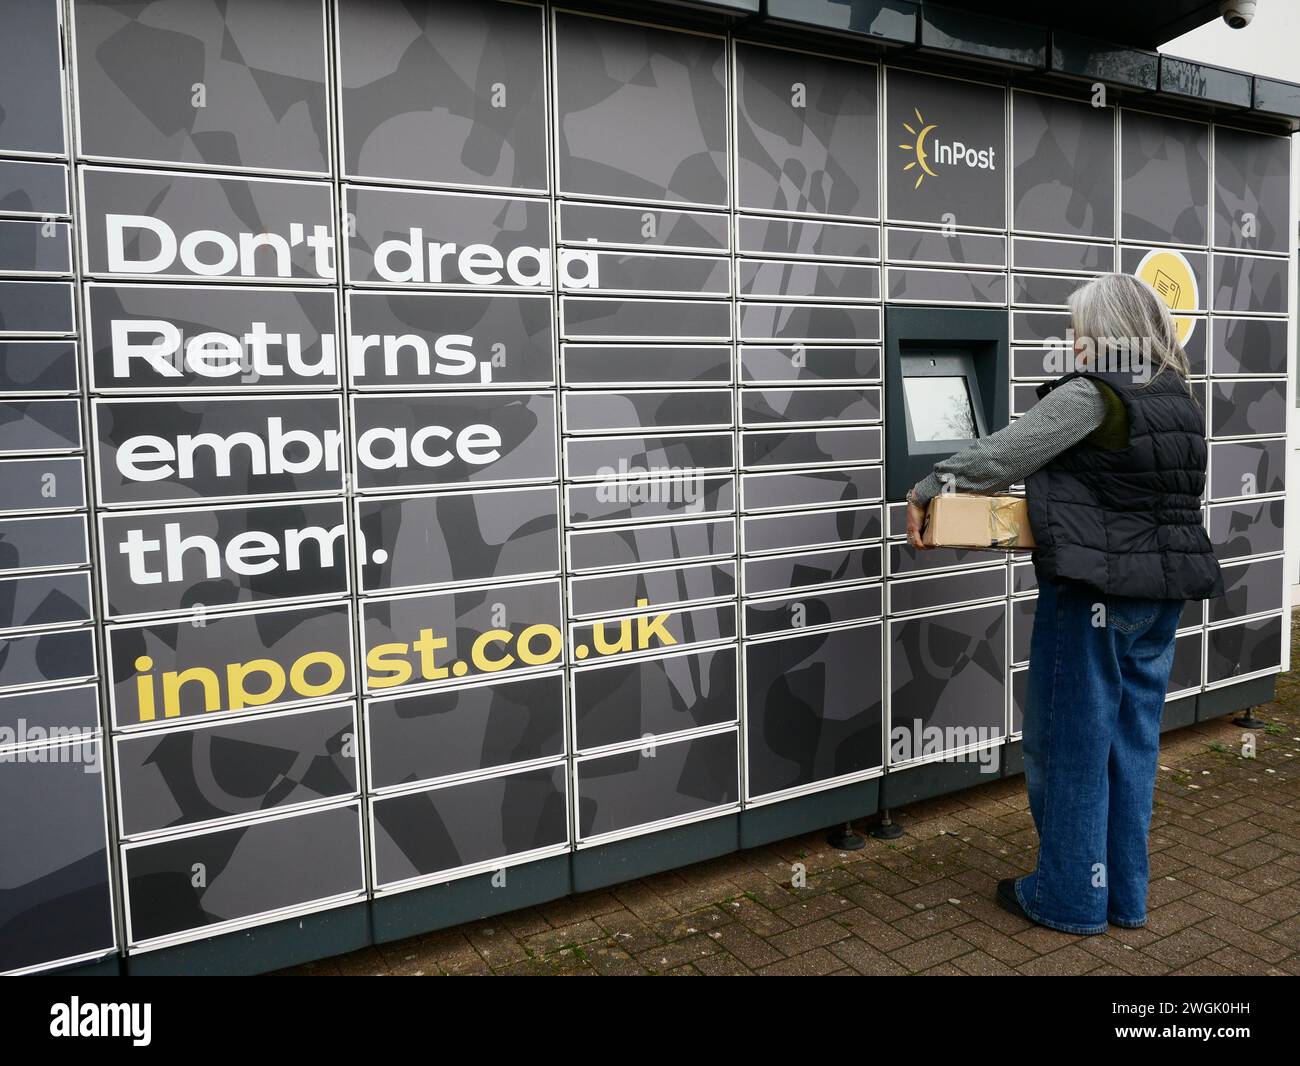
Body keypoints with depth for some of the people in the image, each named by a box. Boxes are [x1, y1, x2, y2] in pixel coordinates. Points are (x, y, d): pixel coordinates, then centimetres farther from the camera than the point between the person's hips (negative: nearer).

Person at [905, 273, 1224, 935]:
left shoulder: (1090, 396, -15)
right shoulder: (1179, 401, 9)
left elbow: (1002, 455, -17)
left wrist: (927, 489, -7)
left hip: (1091, 593, -8)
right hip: (1161, 594, 8)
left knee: (1069, 744, 4)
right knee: (1131, 742, 15)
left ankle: (1069, 898, 16)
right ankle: (1124, 894, 26)